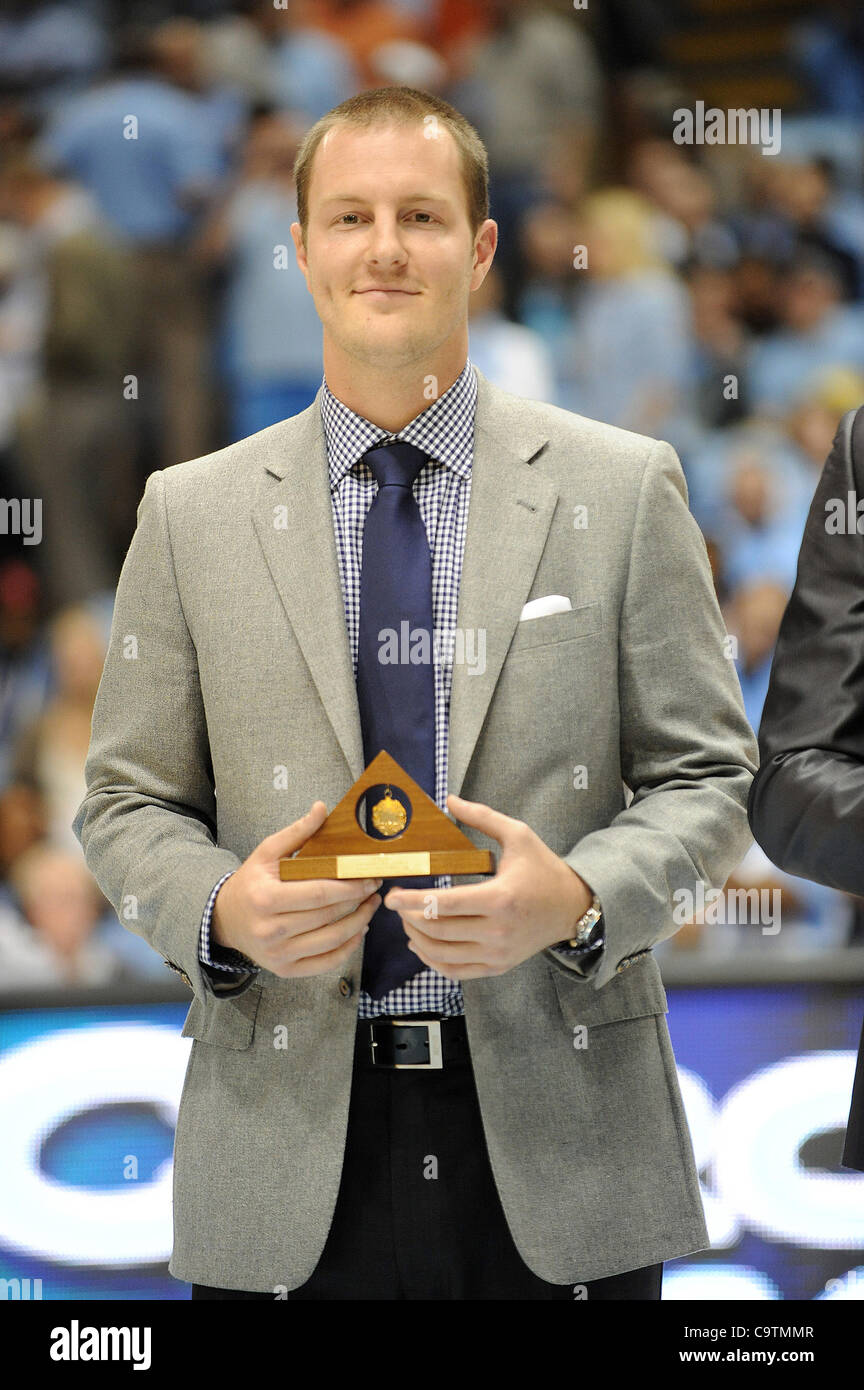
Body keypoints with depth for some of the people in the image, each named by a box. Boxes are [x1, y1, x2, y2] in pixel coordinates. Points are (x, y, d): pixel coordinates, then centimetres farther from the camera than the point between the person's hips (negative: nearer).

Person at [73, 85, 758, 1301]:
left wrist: (578, 899, -15)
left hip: (554, 1126, 0)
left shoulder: (624, 489, 4)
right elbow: (128, 804, 9)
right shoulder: (192, 515, 7)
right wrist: (221, 910, -11)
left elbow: (706, 779, 4)